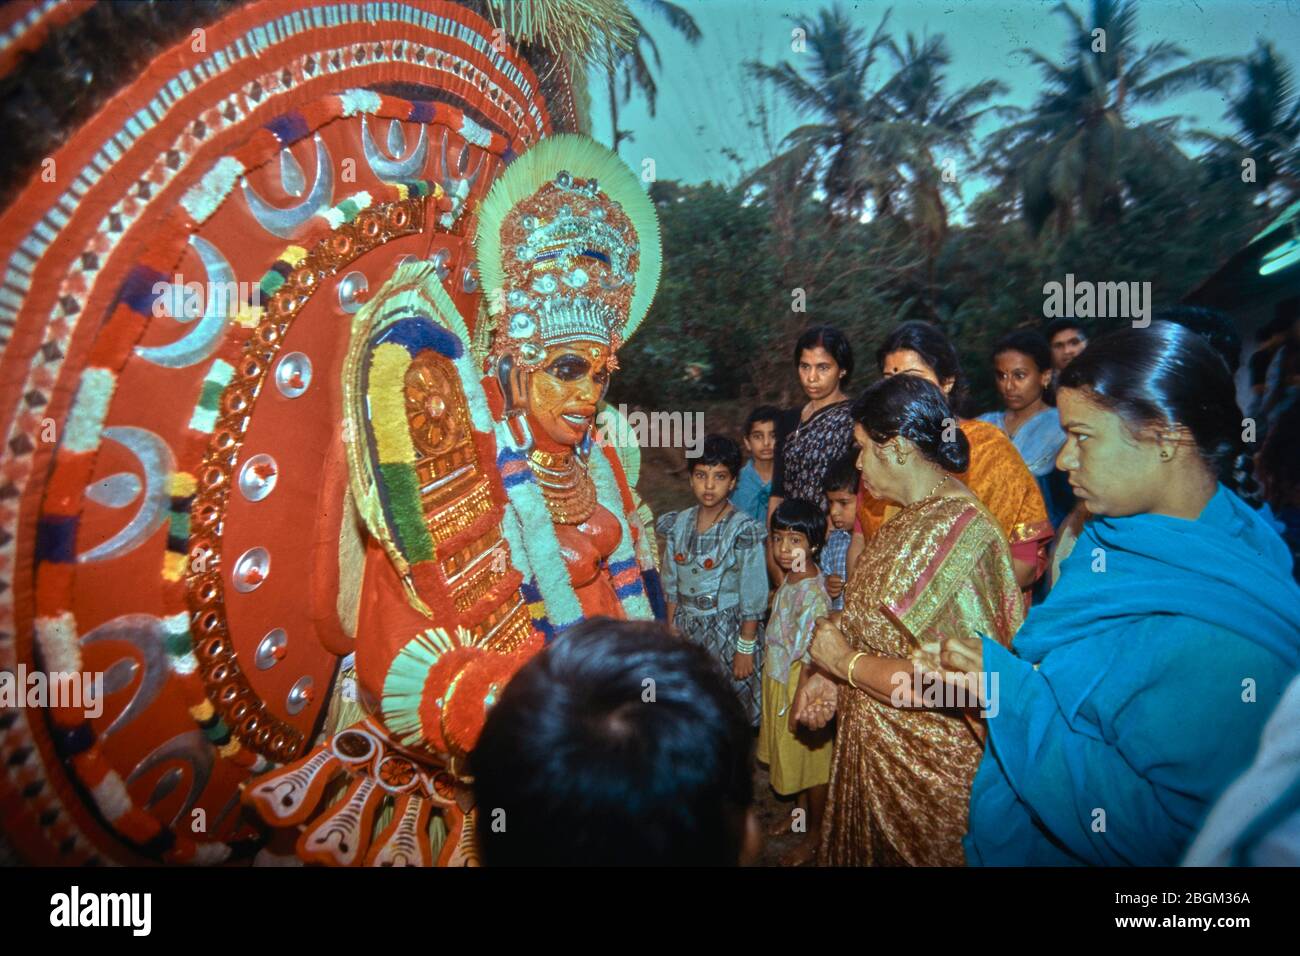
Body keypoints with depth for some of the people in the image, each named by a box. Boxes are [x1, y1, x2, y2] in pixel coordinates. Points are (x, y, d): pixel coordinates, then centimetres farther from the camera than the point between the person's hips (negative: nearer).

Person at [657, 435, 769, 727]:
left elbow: (752, 597, -13)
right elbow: (672, 586, 7)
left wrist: (746, 648, -11)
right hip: (688, 629, 4)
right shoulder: (678, 524, -1)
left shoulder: (744, 531, -16)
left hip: (728, 630, -4)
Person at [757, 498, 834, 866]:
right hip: (780, 681, 8)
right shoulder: (789, 581, -1)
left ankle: (815, 835, 30)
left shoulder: (812, 595, -28)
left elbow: (809, 658, -24)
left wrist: (798, 707, -19)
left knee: (812, 758, 11)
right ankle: (802, 814, 44)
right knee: (794, 757, 24)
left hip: (802, 687, -8)